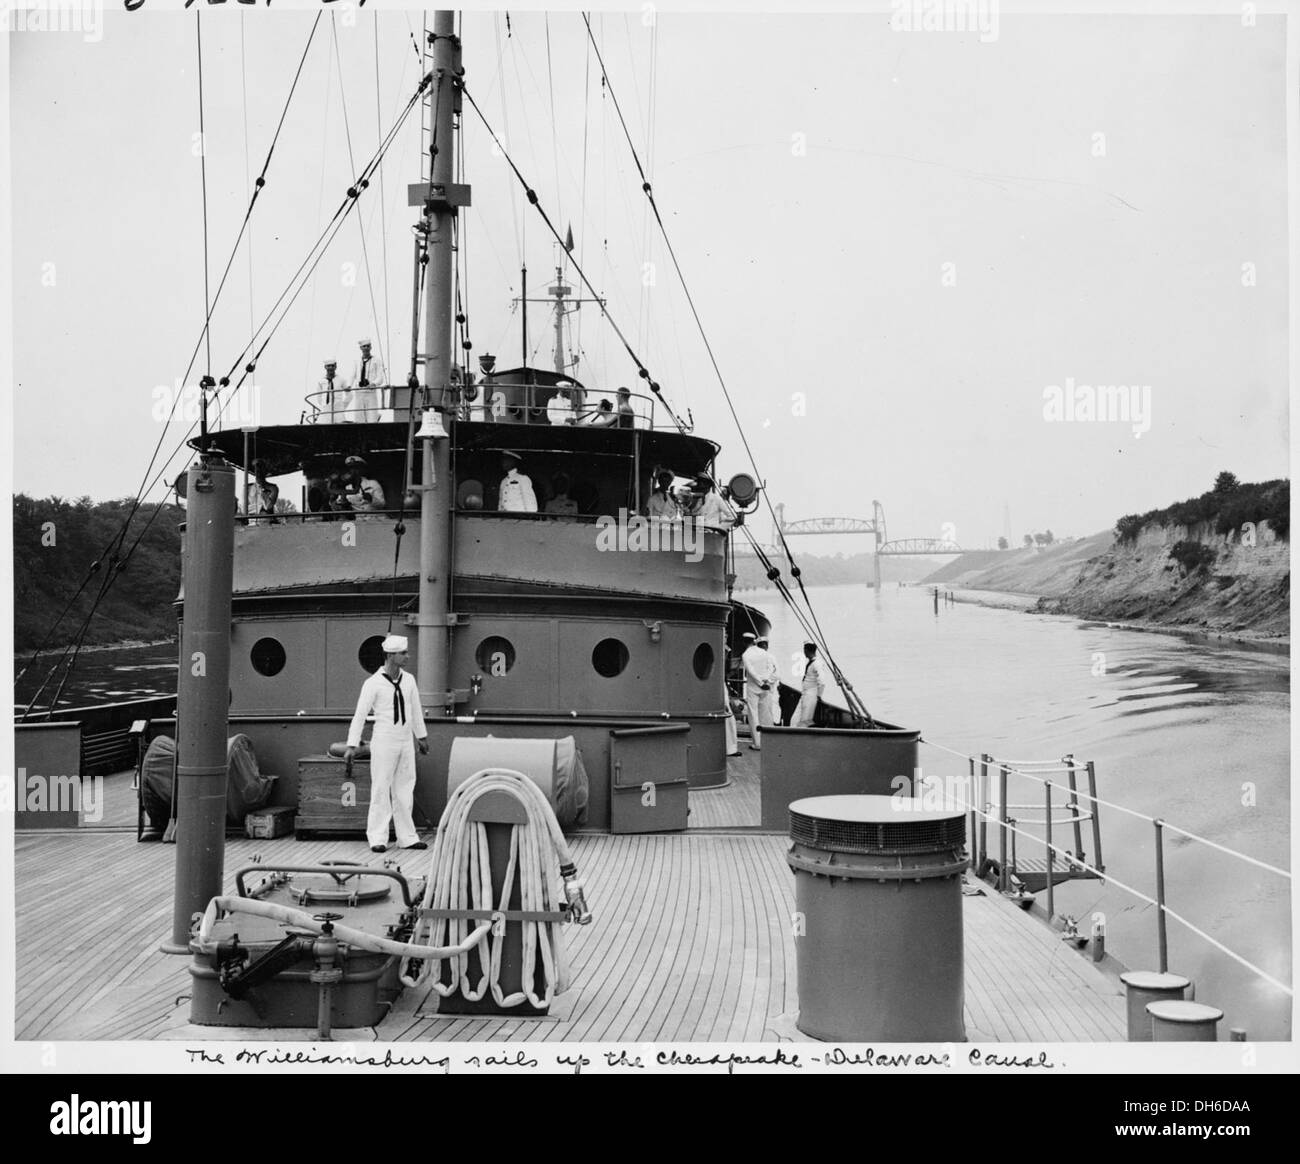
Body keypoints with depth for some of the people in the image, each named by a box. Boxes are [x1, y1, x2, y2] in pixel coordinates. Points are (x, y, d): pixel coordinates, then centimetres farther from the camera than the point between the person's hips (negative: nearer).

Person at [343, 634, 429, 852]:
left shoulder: (409, 680, 5)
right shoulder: (373, 683, -11)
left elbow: (416, 710, 17)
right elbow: (360, 715, -11)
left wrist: (422, 737, 23)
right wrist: (351, 746, -14)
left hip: (406, 742, 5)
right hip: (383, 742, -5)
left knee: (404, 791, 8)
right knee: (381, 791, -3)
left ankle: (407, 838, 14)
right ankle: (377, 839, 3)